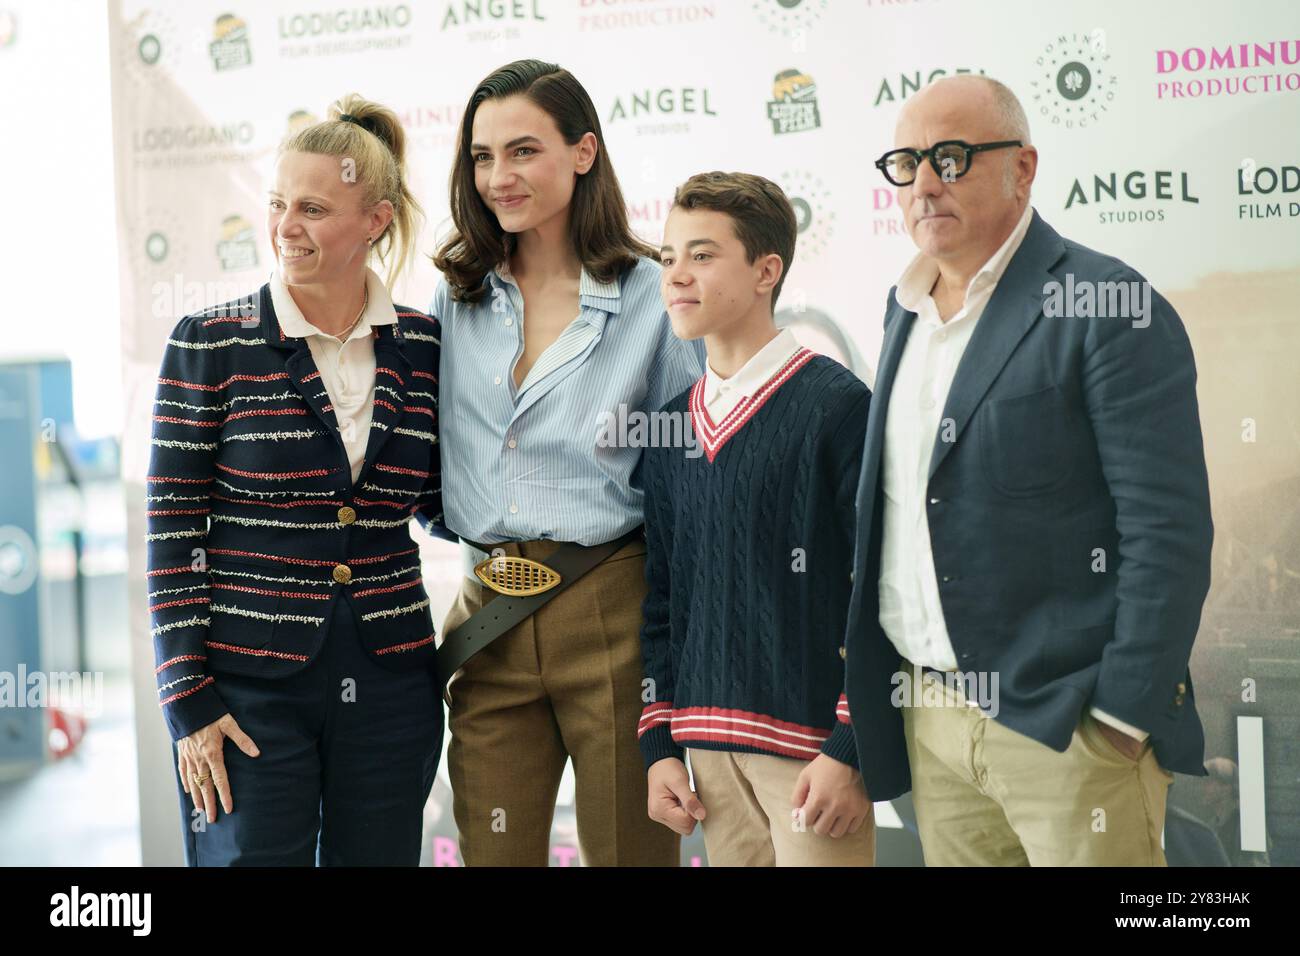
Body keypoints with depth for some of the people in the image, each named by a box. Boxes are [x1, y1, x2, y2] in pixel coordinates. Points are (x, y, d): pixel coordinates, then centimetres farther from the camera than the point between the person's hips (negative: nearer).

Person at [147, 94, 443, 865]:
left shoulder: (423, 347, 4)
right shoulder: (210, 346, -4)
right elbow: (173, 533, -4)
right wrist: (188, 700, -8)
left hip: (389, 684, 3)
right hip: (249, 689, -3)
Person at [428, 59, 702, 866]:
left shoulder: (651, 296, -4)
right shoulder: (457, 298, 9)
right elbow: (429, 452, 20)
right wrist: (470, 528, 6)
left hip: (613, 614, -4)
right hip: (488, 614, 4)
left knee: (631, 848, 5)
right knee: (493, 851, 9)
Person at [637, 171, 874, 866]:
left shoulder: (836, 405, -8)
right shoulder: (673, 424, 10)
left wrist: (849, 753, -14)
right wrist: (657, 746, 9)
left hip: (812, 749, -5)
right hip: (708, 746, 6)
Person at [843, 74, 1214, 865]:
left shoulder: (1108, 310, -10)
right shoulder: (907, 309, 13)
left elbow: (1169, 531, -14)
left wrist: (1126, 716, -16)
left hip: (1060, 722, -7)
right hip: (928, 717, 7)